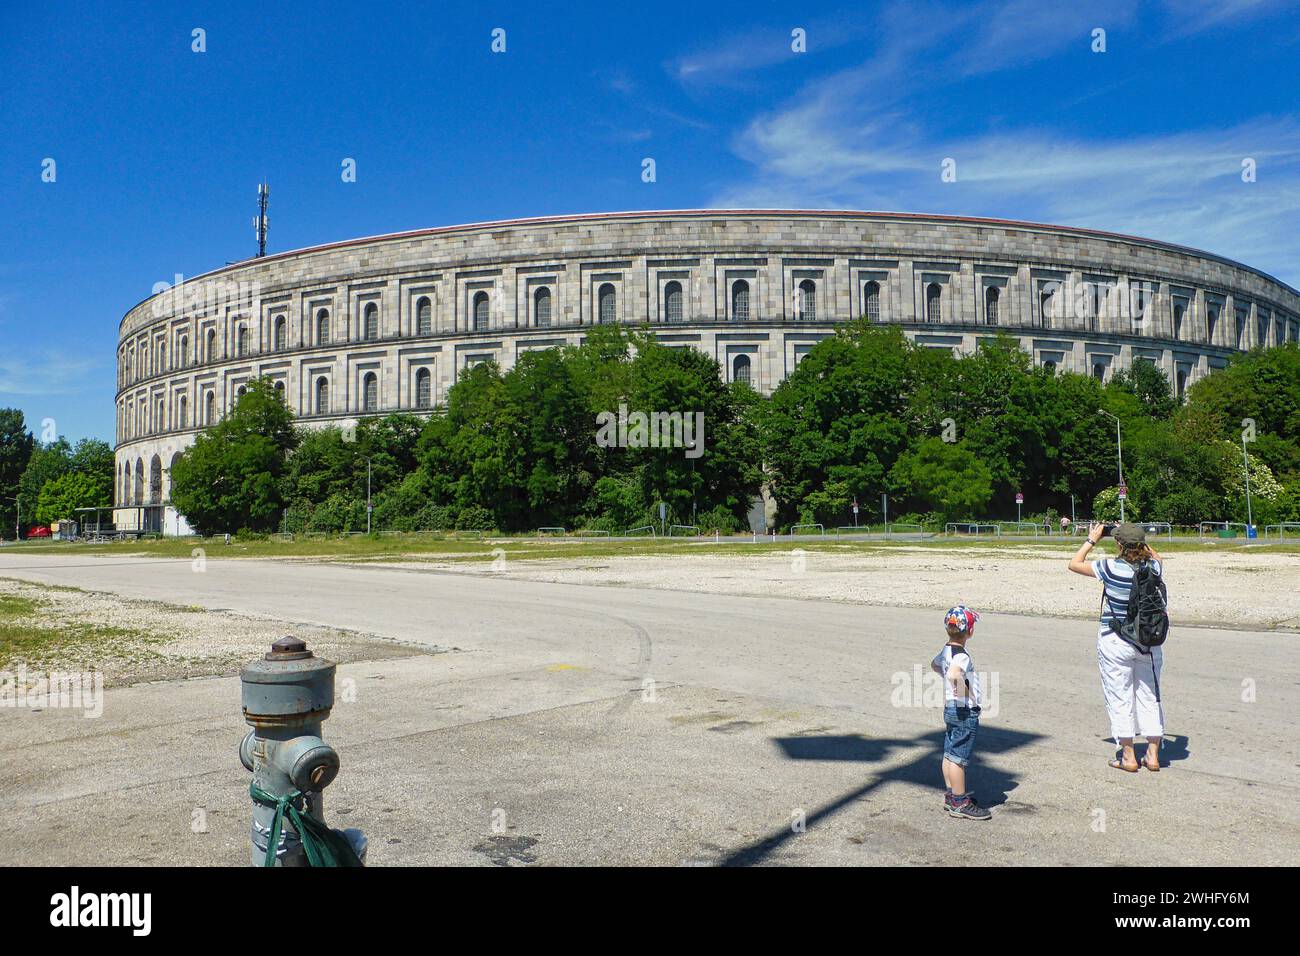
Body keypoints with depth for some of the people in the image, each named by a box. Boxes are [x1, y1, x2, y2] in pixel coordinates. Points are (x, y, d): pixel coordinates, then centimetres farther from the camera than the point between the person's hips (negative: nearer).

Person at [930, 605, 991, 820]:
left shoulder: (946, 651, 7)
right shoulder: (961, 656, -22)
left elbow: (934, 664, 29)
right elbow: (954, 674, -43)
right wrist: (965, 691, -27)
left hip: (950, 708, 9)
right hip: (964, 712, -9)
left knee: (949, 754, 16)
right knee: (959, 758, -2)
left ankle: (951, 796, 28)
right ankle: (960, 804, 6)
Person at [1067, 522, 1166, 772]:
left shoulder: (1111, 568, -16)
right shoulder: (1154, 567, -5)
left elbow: (1074, 564, -4)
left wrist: (1092, 540, 5)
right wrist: (1138, 539, 19)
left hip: (1115, 642, -4)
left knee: (1120, 697, 5)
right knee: (1150, 696, 14)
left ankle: (1128, 756, 9)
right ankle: (1153, 755, 20)